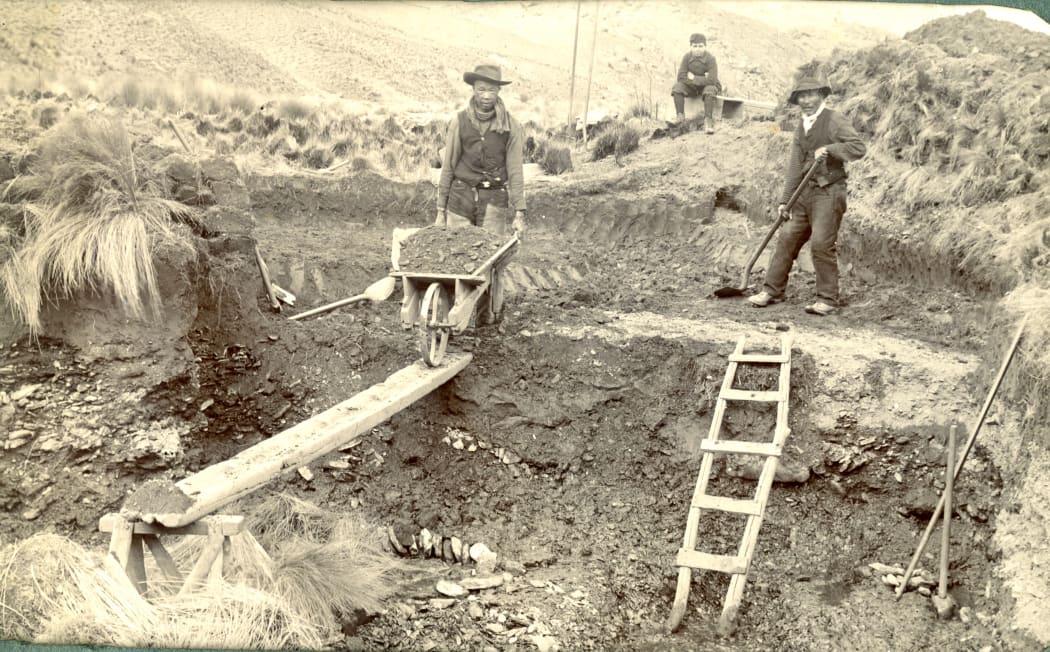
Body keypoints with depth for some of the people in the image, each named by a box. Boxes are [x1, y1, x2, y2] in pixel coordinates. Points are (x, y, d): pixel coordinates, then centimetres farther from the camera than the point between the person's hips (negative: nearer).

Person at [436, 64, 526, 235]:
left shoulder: (511, 126, -1)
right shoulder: (460, 121, 0)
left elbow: (515, 170, -1)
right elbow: (448, 166, 4)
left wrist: (519, 213, -6)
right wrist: (441, 210, 4)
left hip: (494, 201, 0)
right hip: (460, 196, 0)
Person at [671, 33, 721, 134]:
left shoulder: (710, 58, -18)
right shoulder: (687, 57, -9)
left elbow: (712, 80, -27)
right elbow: (681, 77, -17)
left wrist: (694, 78, -23)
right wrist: (702, 79, -22)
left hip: (706, 86, -3)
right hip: (691, 87, 3)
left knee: (710, 90, -37)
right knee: (677, 87, -23)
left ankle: (708, 121, -33)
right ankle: (680, 117, -22)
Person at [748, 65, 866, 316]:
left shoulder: (835, 120, -6)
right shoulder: (801, 128, 15)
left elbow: (859, 147, -16)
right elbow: (795, 167, 13)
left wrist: (829, 149, -24)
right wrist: (785, 200, 9)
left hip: (829, 192, -7)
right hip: (806, 192, 7)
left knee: (821, 243, -12)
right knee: (787, 238, 7)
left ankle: (827, 299, -1)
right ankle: (772, 290, 17)